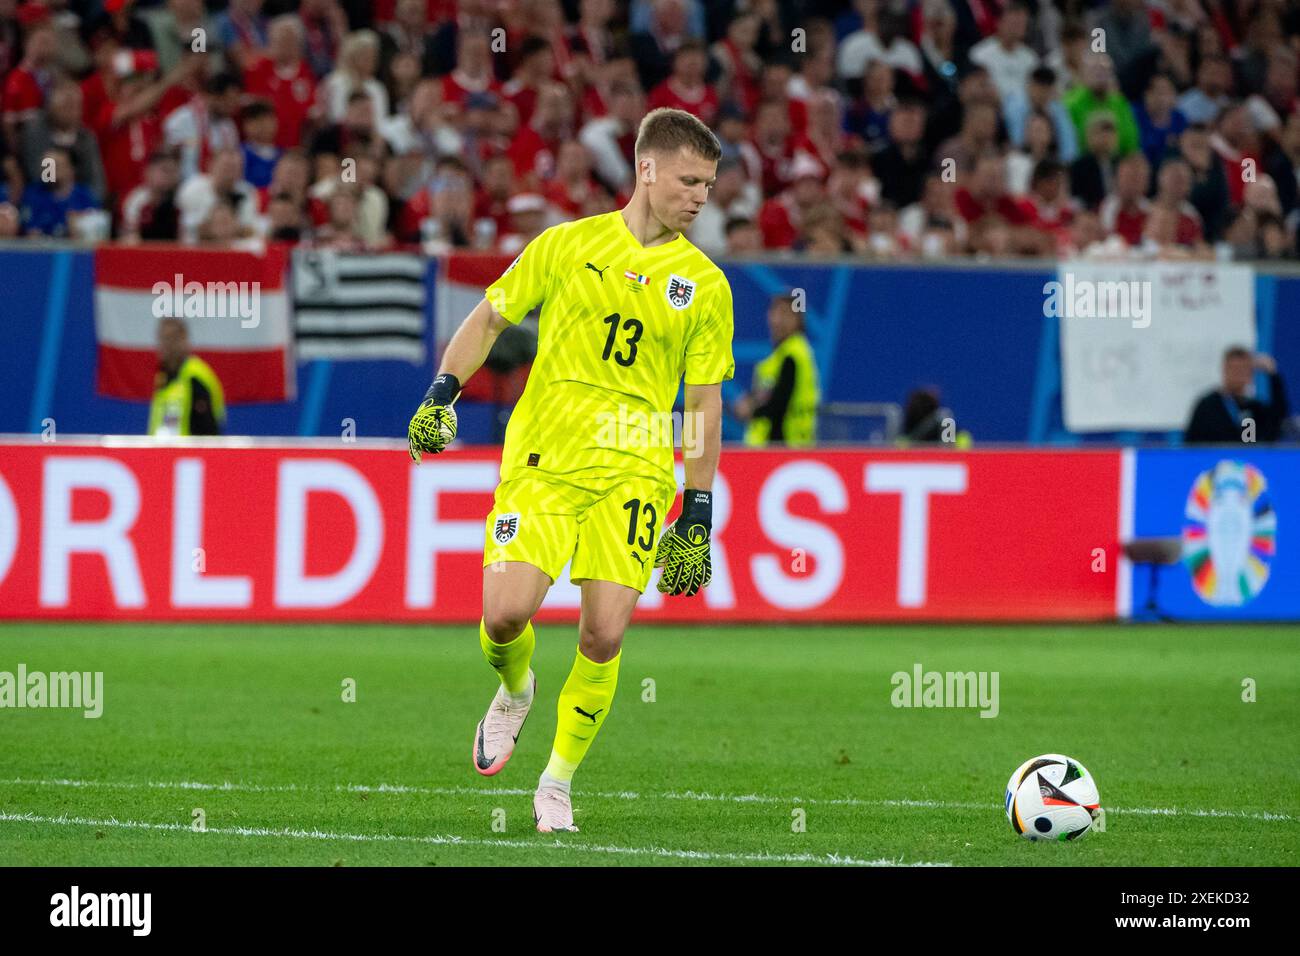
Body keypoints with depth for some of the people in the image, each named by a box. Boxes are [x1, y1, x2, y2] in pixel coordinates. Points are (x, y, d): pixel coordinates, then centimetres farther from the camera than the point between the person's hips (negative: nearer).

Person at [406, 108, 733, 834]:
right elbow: (489, 319, 14)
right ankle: (515, 691, 21)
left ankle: (558, 782, 10)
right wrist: (442, 395, 1)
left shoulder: (705, 284, 6)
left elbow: (705, 405, 9)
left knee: (605, 634, -10)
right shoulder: (567, 246, 4)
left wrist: (697, 518, 6)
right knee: (506, 611, -15)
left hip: (633, 474, 1)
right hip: (543, 458, -1)